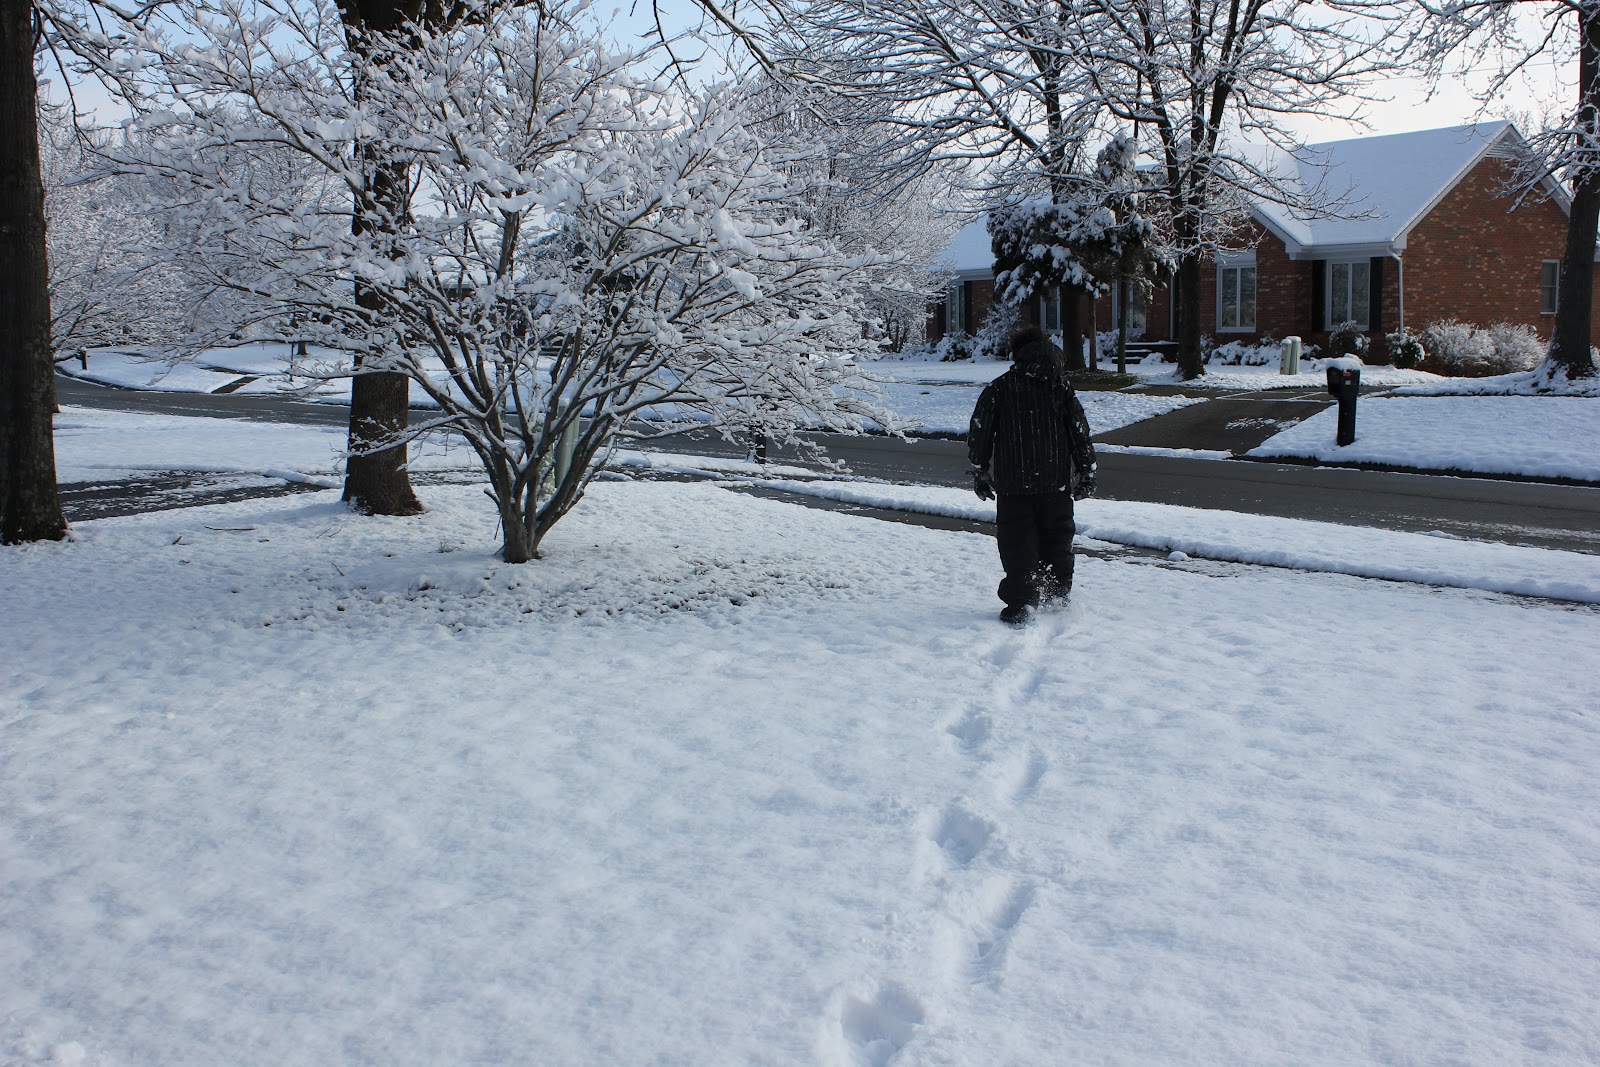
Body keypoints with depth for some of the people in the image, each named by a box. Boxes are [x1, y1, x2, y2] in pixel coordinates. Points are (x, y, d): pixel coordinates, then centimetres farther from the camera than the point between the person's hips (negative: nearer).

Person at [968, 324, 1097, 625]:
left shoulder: (997, 389, -2)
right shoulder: (1062, 386, 2)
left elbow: (978, 435, 1)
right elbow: (1081, 433, 3)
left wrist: (980, 474, 11)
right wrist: (1086, 473, 10)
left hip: (1013, 484, -2)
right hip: (1056, 482, 2)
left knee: (1017, 544, 1)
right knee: (1057, 540, 17)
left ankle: (1021, 603, -5)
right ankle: (1058, 594, 27)